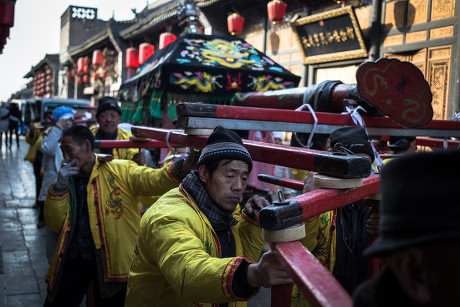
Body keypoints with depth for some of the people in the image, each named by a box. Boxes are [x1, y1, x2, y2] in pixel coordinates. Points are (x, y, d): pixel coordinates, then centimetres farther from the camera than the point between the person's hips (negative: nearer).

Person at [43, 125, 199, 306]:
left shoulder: (119, 170, -3)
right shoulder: (67, 178, 12)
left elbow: (153, 180, -21)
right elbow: (55, 225, 6)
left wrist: (181, 169, -41)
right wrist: (59, 187, -7)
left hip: (115, 261, -4)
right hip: (73, 259, 5)